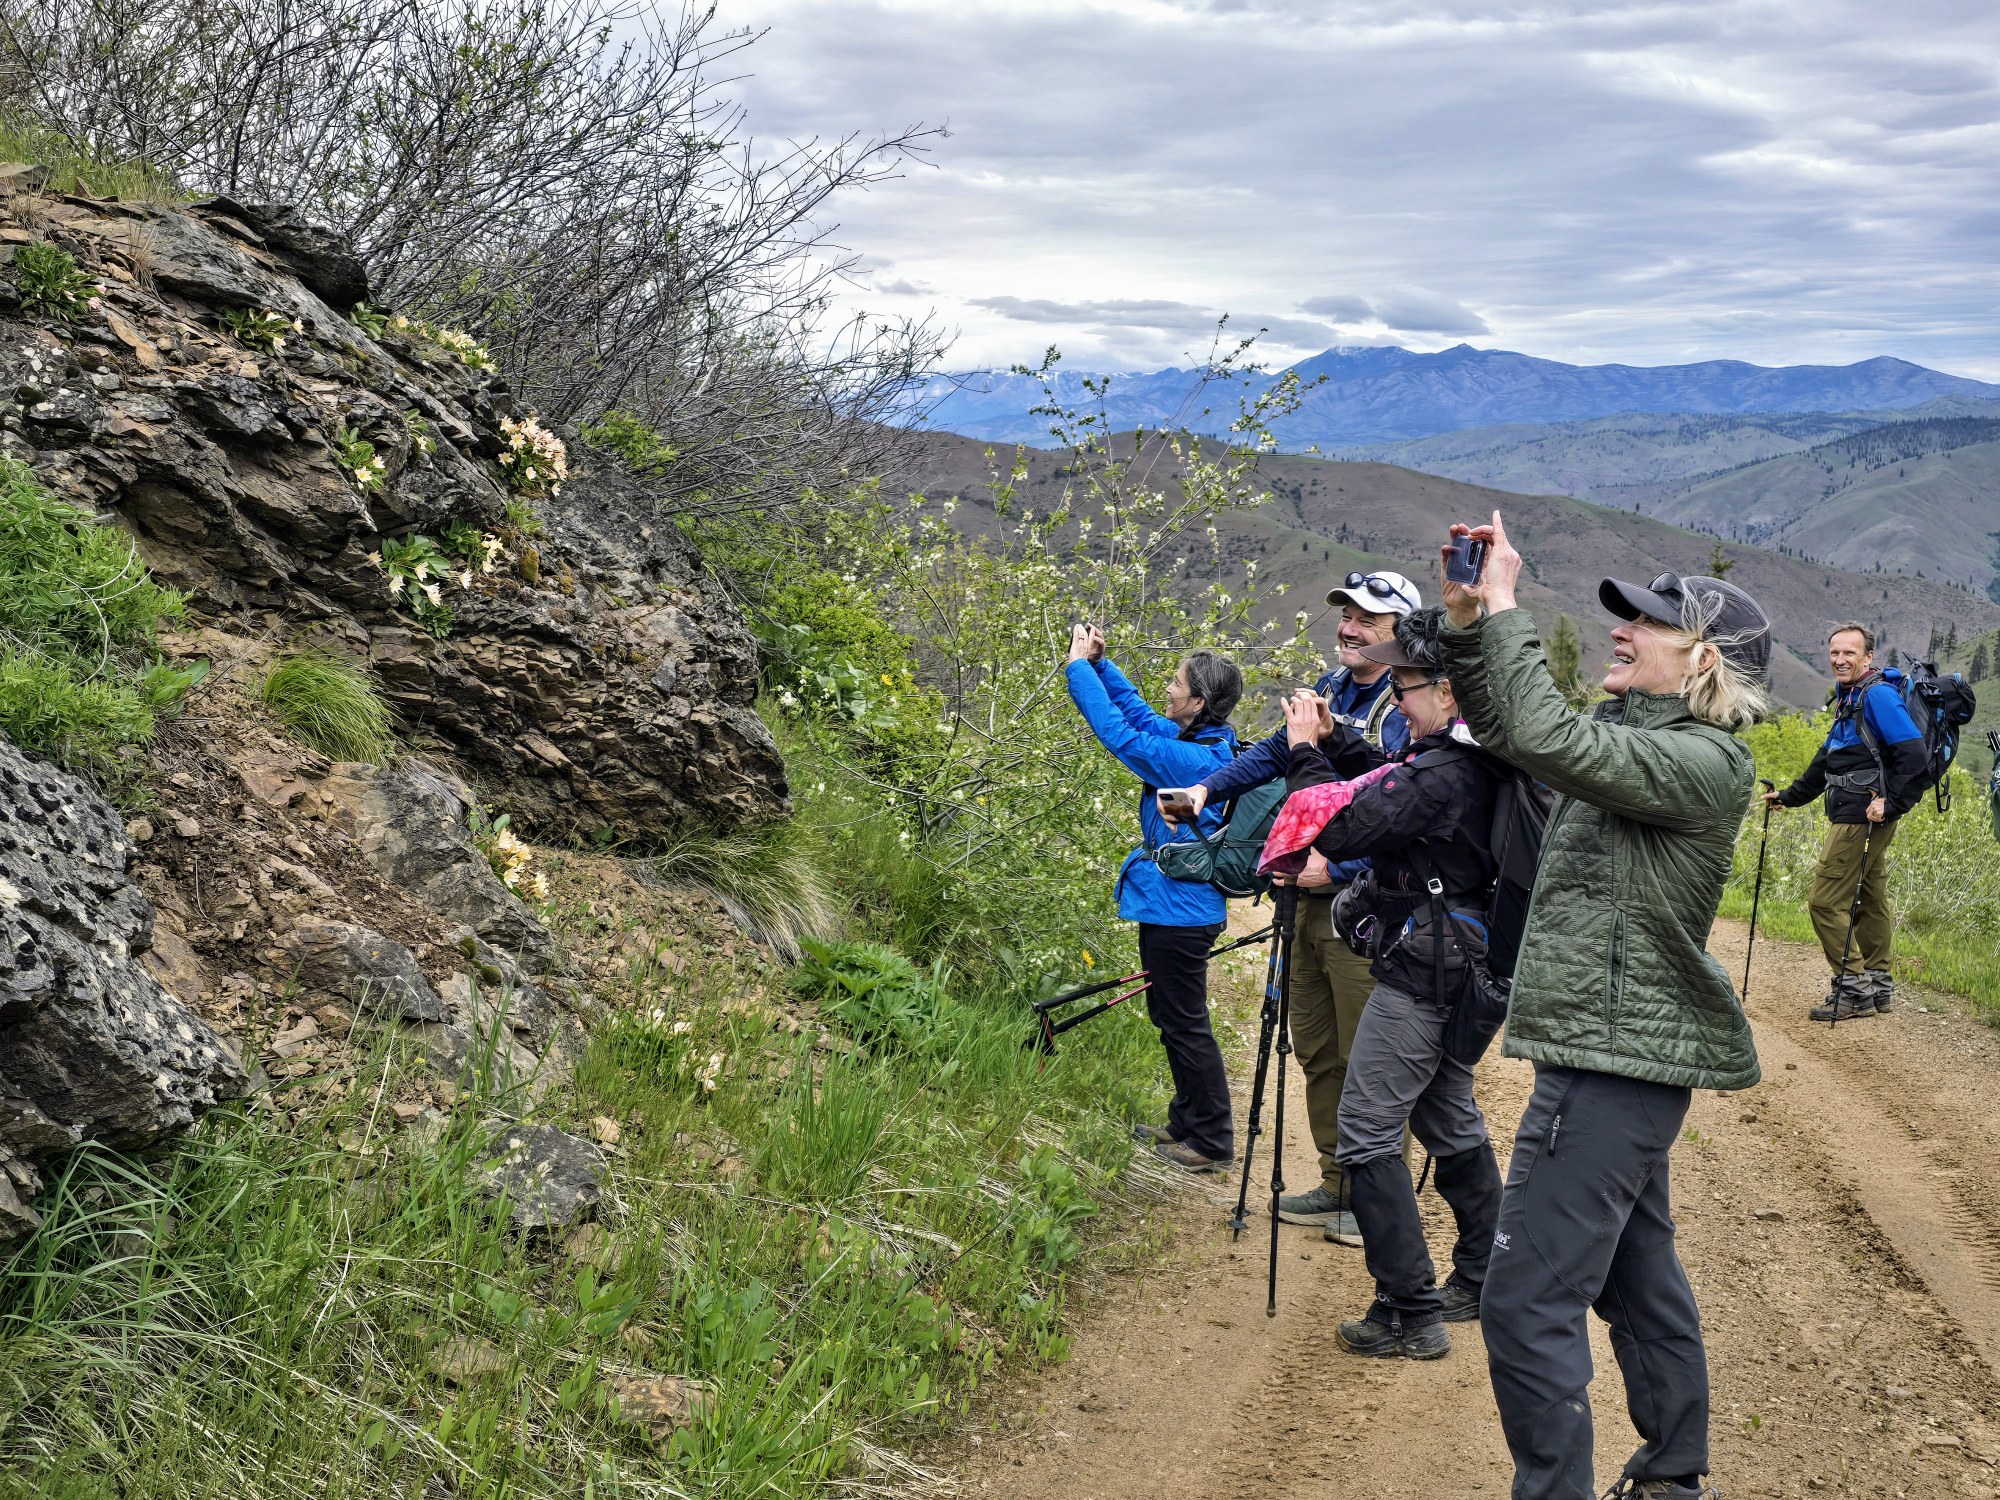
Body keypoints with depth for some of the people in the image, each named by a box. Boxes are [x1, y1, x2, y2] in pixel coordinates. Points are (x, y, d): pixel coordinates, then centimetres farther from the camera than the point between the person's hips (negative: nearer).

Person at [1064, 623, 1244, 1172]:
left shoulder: (1192, 760, -25)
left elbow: (1120, 733, -25)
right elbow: (1139, 715, 15)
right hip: (1169, 905, 10)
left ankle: (1213, 1141, 9)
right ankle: (1187, 1122, 32)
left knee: (1185, 1024, 0)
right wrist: (1099, 663, 7)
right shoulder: (1207, 744, 4)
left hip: (1179, 912, -10)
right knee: (1171, 1018, 20)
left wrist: (1079, 665, -16)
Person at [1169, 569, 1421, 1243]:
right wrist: (1206, 789, 12)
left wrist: (1336, 866, -24)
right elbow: (1276, 752, 24)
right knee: (1316, 1052, 16)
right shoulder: (1331, 689, 11)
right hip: (1312, 901, 8)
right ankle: (1337, 1184, 28)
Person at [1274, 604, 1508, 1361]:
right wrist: (1334, 739, 10)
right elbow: (1393, 786, 22)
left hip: (1418, 974, -10)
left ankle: (1410, 1313, 0)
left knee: (1367, 1134, -3)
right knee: (1452, 1123, 21)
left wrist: (1306, 751, -13)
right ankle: (1484, 1282, 33)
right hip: (1458, 970, 10)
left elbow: (1343, 829, -26)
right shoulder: (1474, 759, 6)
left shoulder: (1444, 775, -25)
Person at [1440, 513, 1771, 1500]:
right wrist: (1468, 623, 3)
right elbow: (1502, 729, 18)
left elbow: (1546, 737, -30)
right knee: (1638, 1279, 20)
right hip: (1615, 1057, 10)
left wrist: (1505, 608, -22)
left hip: (1615, 1067, -10)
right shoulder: (1635, 735, 12)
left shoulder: (1704, 765, -17)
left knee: (1526, 1303, -11)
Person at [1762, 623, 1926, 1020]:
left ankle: (1853, 989, -6)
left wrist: (1891, 800, -24)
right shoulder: (1848, 698, 18)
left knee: (1826, 901, -9)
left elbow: (1913, 752, -21)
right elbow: (1827, 760, 27)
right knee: (1870, 899, 15)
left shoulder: (1877, 695, -13)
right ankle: (1877, 986, 23)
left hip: (1863, 817, -11)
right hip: (1854, 817, 11)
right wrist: (1789, 796, 29)